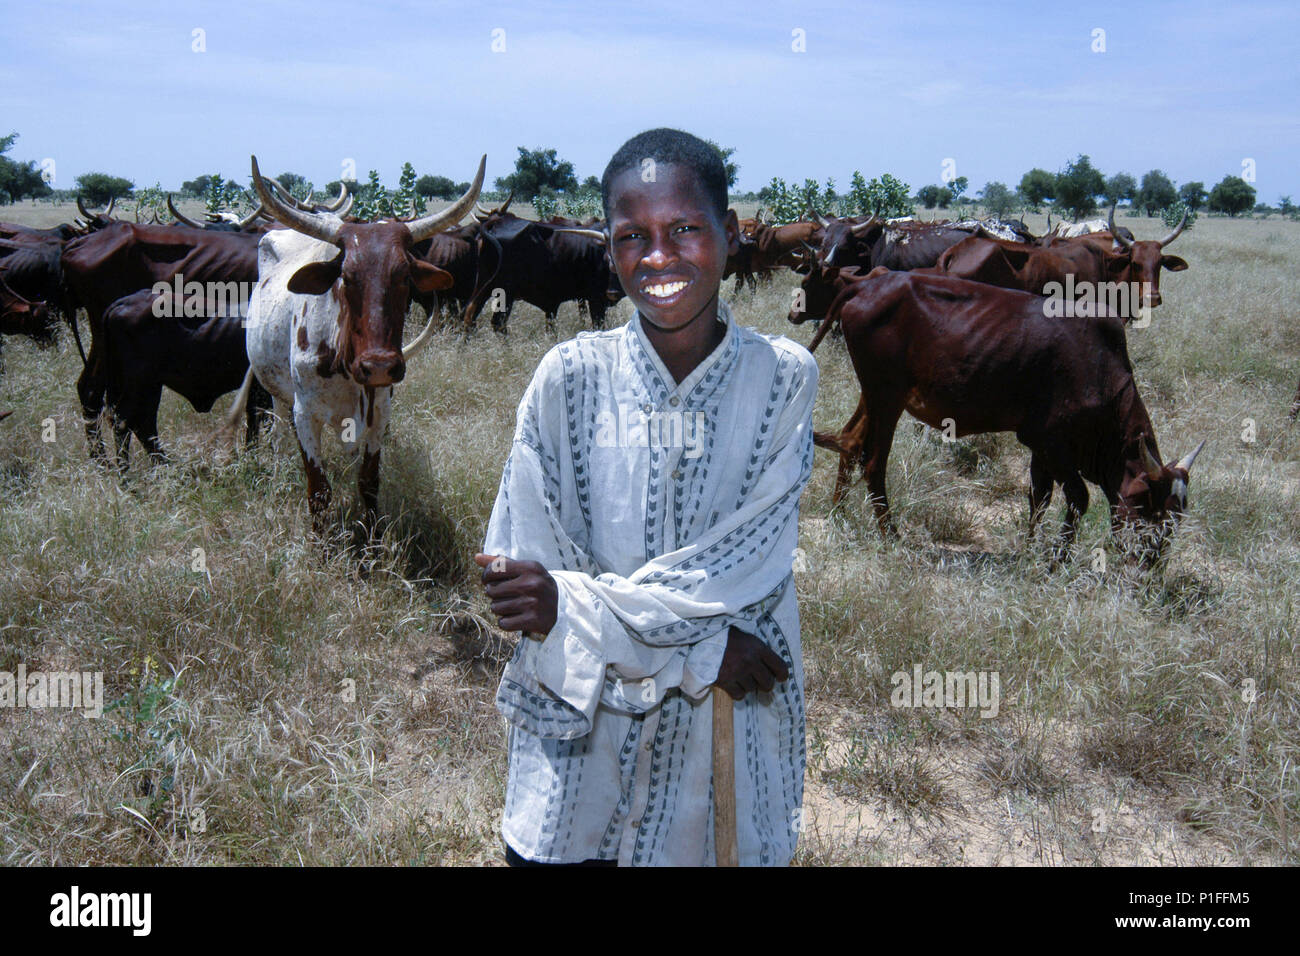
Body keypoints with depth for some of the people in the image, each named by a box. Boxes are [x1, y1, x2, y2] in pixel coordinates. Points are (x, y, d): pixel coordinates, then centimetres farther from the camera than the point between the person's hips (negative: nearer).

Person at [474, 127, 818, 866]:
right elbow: (520, 571, -12)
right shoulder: (569, 377, -10)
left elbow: (749, 566, -15)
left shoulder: (784, 377, -9)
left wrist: (579, 601, -22)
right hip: (584, 728, 0)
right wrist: (696, 653, -17)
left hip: (728, 736, 0)